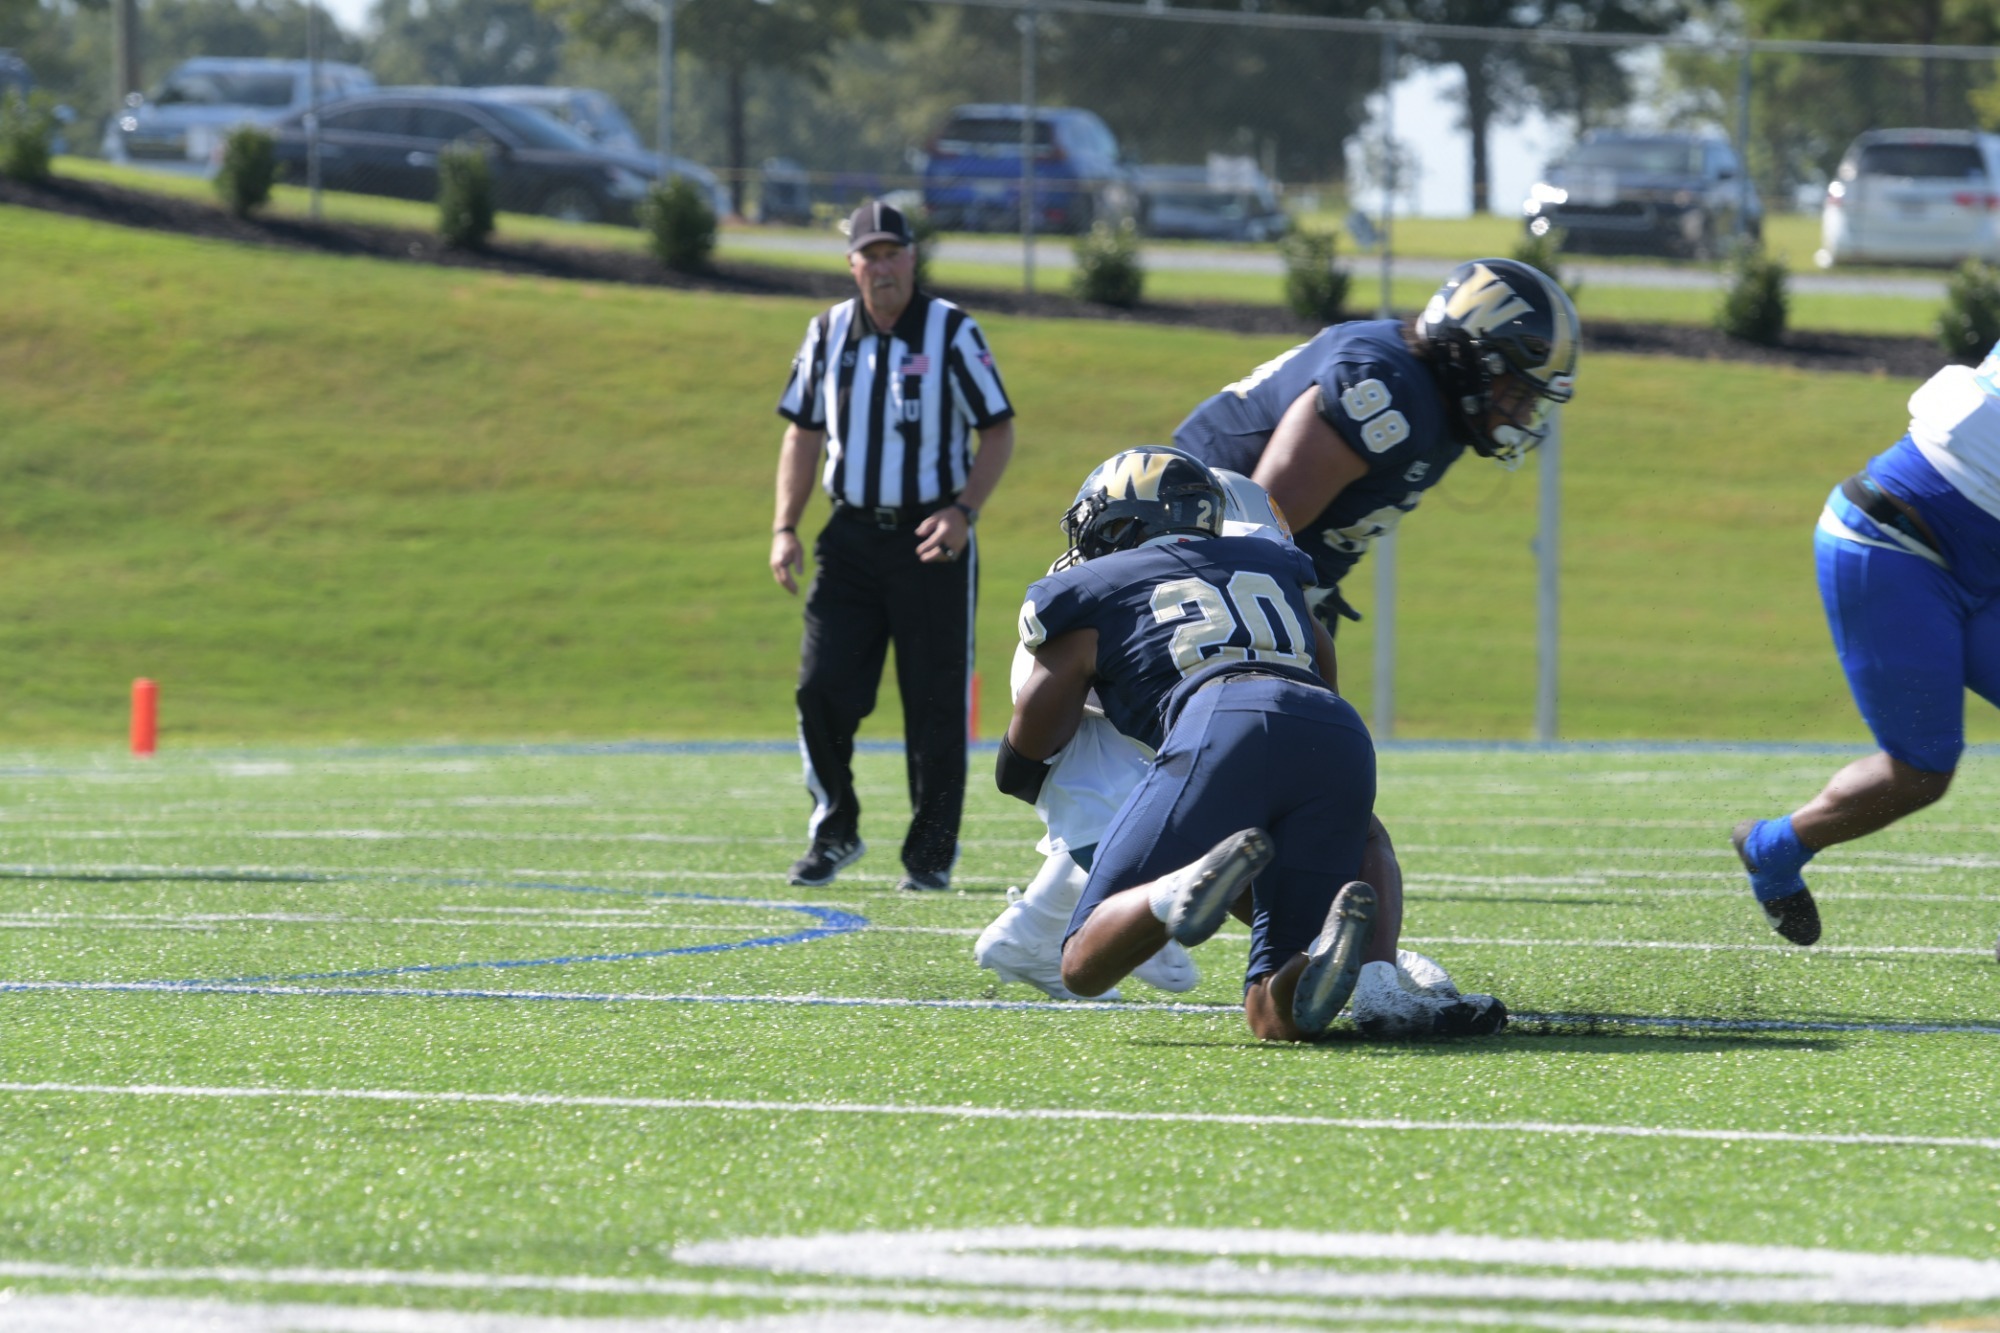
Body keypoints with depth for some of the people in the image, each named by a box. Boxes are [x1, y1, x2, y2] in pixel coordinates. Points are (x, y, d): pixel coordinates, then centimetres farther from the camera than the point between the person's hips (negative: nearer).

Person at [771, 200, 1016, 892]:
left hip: (931, 538, -3)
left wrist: (963, 512, -16)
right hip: (851, 536, 3)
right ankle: (834, 832, 11)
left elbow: (998, 432, -2)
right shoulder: (828, 333, 6)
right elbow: (803, 434, 14)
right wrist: (785, 528, 5)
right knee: (821, 689, -6)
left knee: (935, 704, 1)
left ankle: (931, 852, 11)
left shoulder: (951, 333, -5)